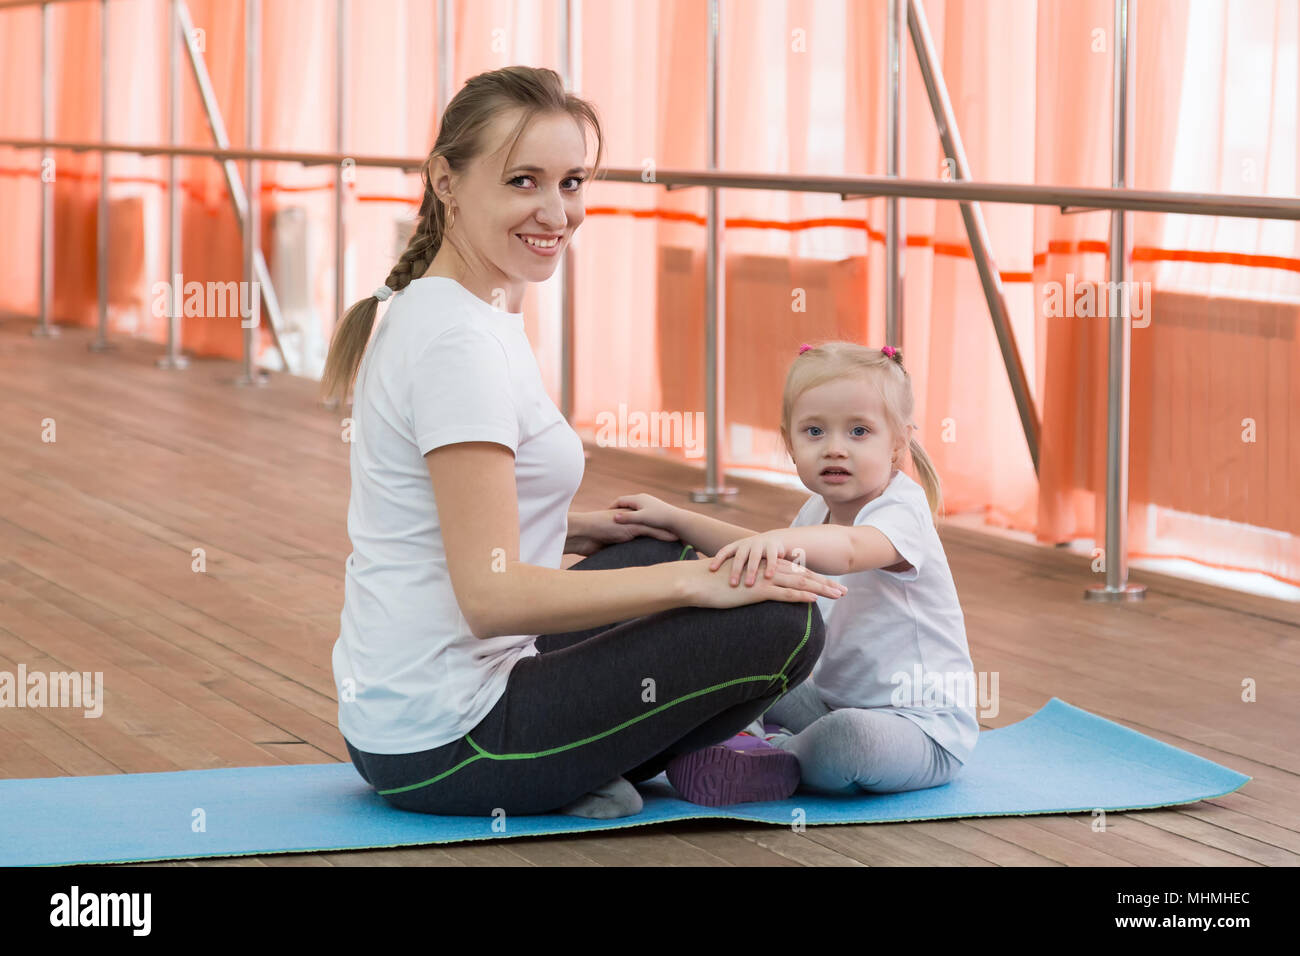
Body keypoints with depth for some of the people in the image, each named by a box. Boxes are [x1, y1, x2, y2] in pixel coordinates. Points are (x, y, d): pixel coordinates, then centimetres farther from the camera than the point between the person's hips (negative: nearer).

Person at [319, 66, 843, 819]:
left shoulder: (432, 310, 10)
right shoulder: (462, 341, -20)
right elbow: (491, 594, -24)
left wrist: (582, 528, 11)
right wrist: (693, 581, -18)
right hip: (441, 747, -10)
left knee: (665, 551, 26)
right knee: (784, 624, -12)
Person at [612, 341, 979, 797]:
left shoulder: (901, 510, -20)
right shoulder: (817, 512, 7)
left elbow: (849, 549, -43)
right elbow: (759, 557, 24)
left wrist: (781, 539, -64)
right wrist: (673, 519, 15)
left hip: (924, 724, -9)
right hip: (834, 702, 9)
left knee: (849, 738, -38)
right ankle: (754, 737, -8)